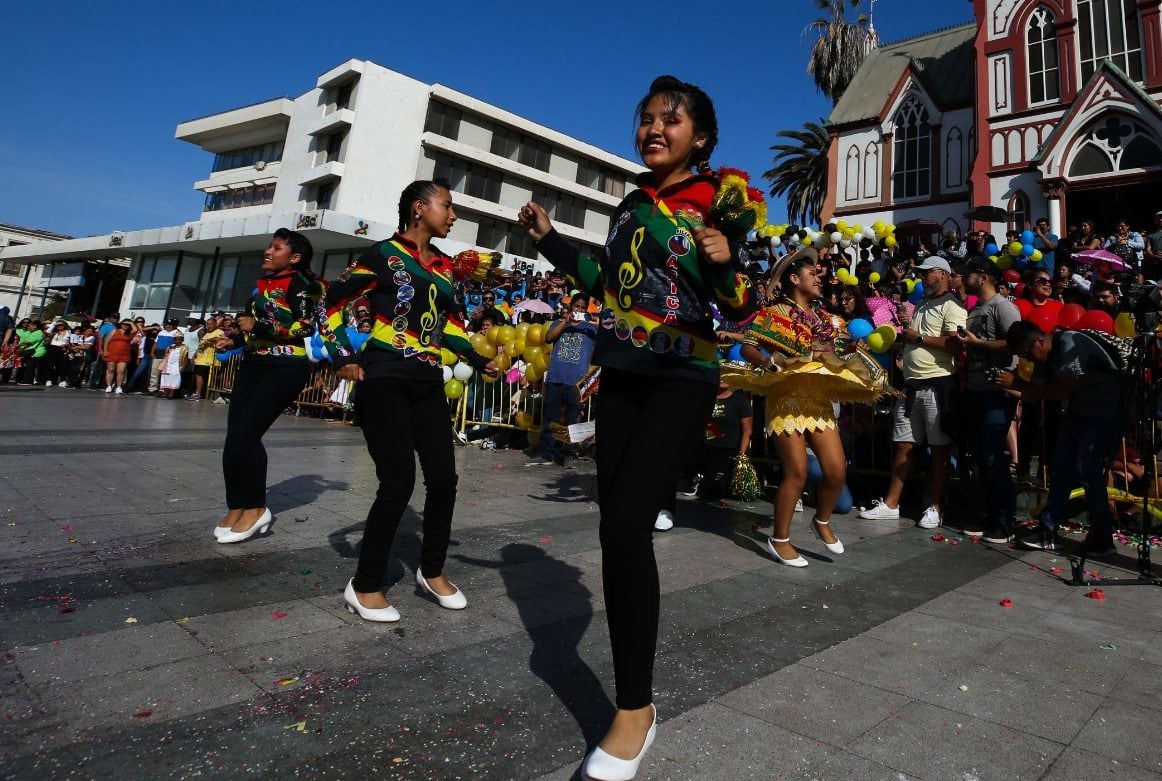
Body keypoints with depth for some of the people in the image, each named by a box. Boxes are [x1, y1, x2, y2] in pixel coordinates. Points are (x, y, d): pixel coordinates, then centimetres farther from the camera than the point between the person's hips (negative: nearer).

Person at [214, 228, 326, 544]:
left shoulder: (301, 284, -4)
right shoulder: (262, 282, 20)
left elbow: (304, 329, -15)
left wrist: (259, 326, -20)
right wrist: (234, 340, 13)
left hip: (285, 369, -8)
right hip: (253, 365, 8)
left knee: (246, 432, -17)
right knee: (234, 437, -1)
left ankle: (256, 509, -5)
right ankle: (237, 507, 8)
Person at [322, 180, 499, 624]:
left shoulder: (445, 265, 15)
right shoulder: (384, 255, -3)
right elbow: (333, 303, 1)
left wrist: (478, 360, 13)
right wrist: (343, 358, -8)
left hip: (428, 383, 6)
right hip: (384, 381, -6)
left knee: (443, 477, 2)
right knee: (399, 482, -9)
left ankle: (432, 571, 23)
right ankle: (365, 586, 9)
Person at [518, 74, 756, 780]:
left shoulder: (718, 205, -5)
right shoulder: (633, 203, 13)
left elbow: (744, 310, -9)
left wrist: (726, 263, -29)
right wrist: (551, 239, 17)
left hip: (682, 382, -6)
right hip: (621, 377, 7)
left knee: (625, 524, -18)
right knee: (619, 525, 8)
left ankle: (635, 711, -2)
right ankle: (636, 678, 28)